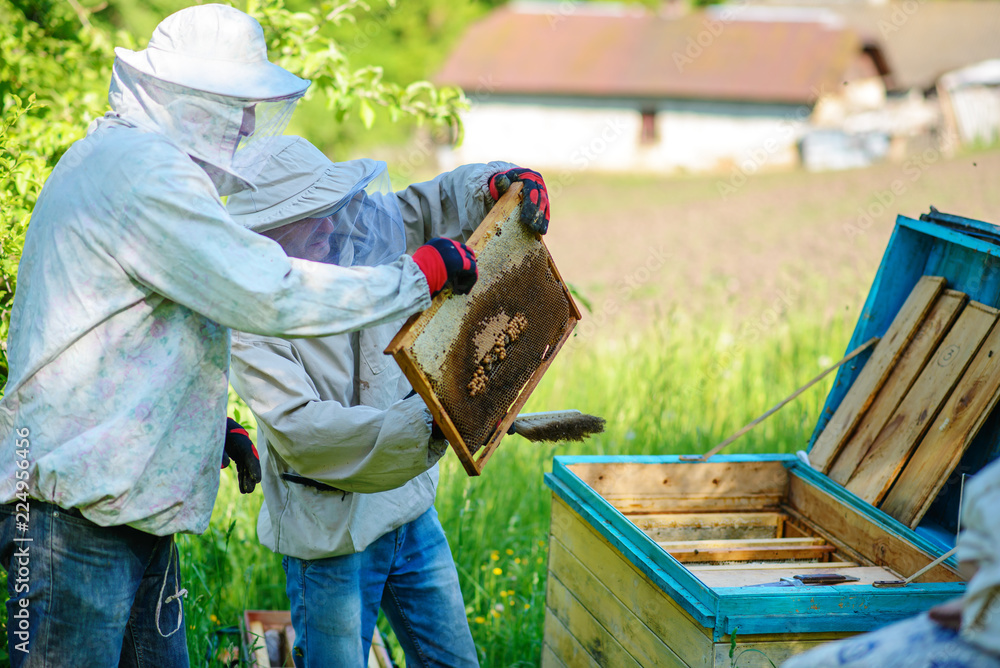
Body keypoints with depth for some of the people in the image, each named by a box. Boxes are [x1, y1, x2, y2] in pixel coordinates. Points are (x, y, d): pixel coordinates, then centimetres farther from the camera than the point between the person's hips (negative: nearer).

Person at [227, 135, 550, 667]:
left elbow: (442, 200, 11)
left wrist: (500, 183, -12)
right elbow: (301, 431, -31)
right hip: (331, 536, -6)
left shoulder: (362, 230, -4)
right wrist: (425, 421, -39)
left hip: (410, 511, 6)